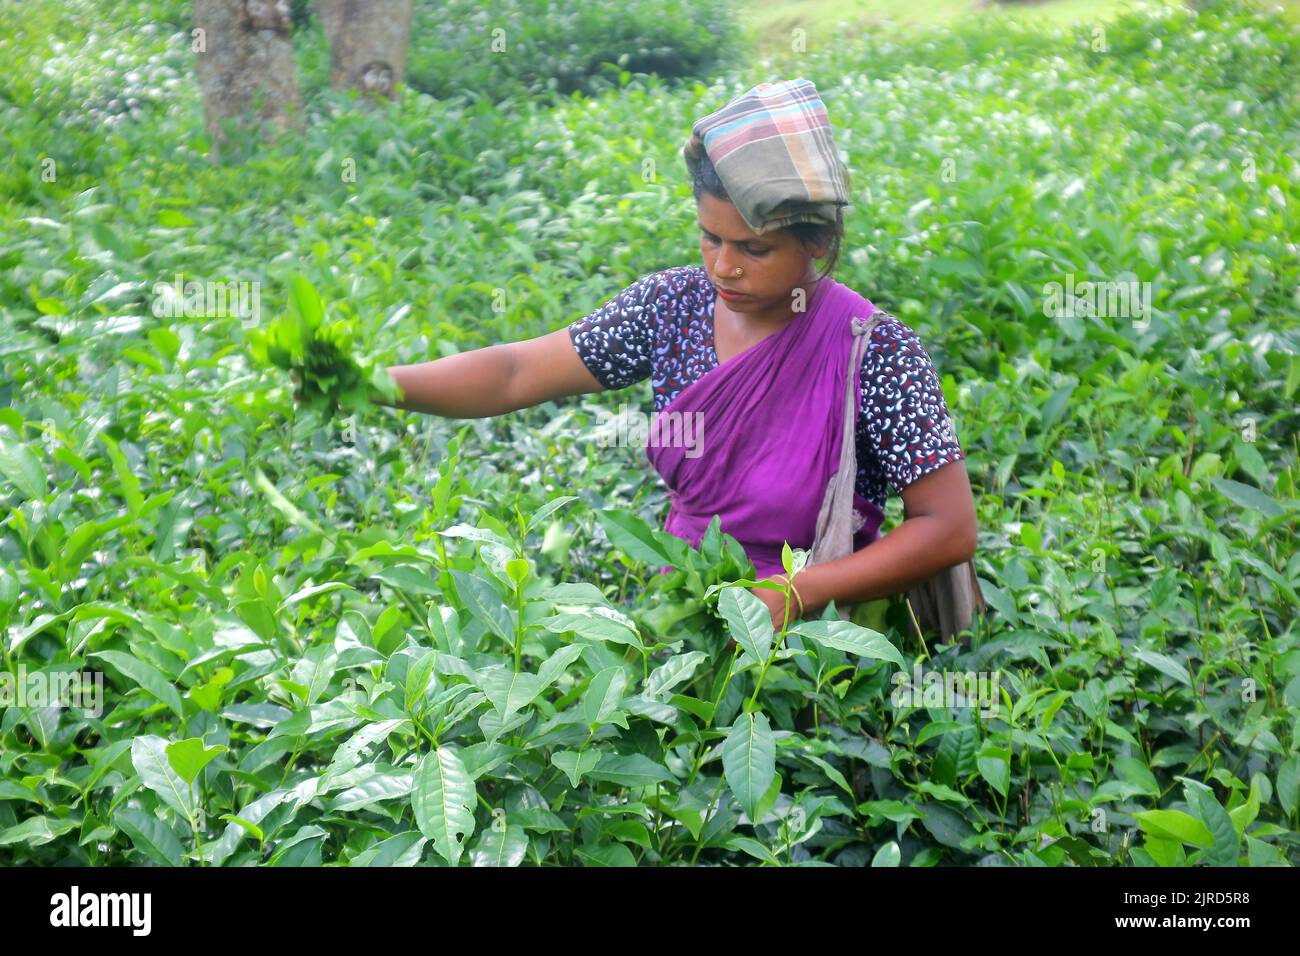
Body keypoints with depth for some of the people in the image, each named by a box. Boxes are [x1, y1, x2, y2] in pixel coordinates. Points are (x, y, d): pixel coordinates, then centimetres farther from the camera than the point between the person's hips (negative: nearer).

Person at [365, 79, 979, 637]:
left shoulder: (872, 353, -14)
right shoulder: (675, 305, 0)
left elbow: (951, 527, -13)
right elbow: (518, 374, 1)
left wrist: (794, 596, -21)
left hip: (805, 635, -5)